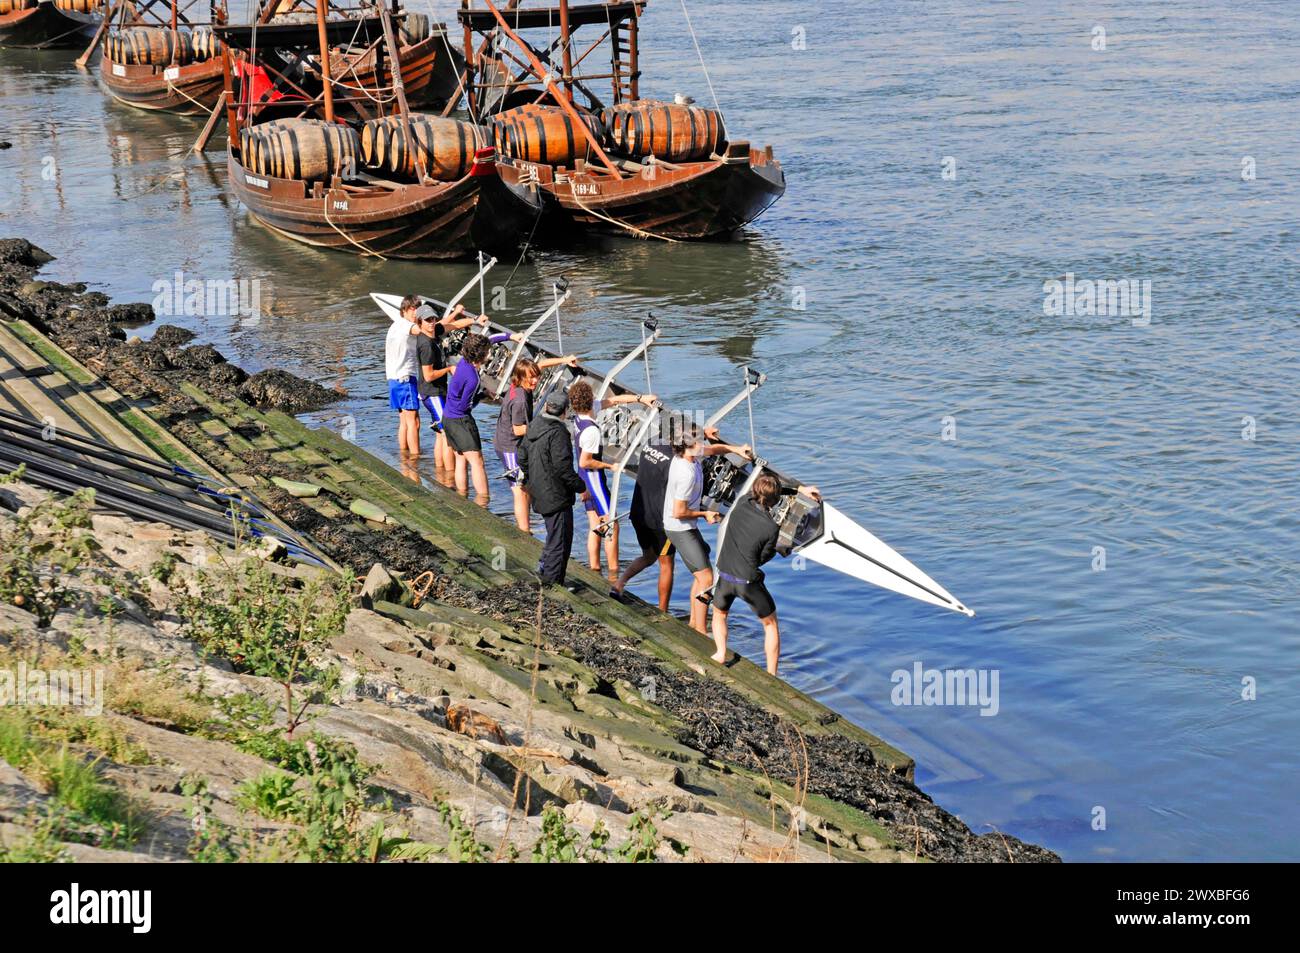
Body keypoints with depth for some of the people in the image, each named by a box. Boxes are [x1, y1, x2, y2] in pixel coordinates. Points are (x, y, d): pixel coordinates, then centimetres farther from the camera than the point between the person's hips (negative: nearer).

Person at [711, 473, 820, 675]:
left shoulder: (742, 504, -8)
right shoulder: (771, 528, -20)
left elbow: (765, 491, 11)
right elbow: (762, 558, -7)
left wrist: (799, 489, 15)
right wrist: (780, 550, 12)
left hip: (725, 577, 3)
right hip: (749, 582, -3)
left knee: (719, 614, 32)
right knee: (770, 624, 19)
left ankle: (721, 652, 12)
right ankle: (771, 675, 19)